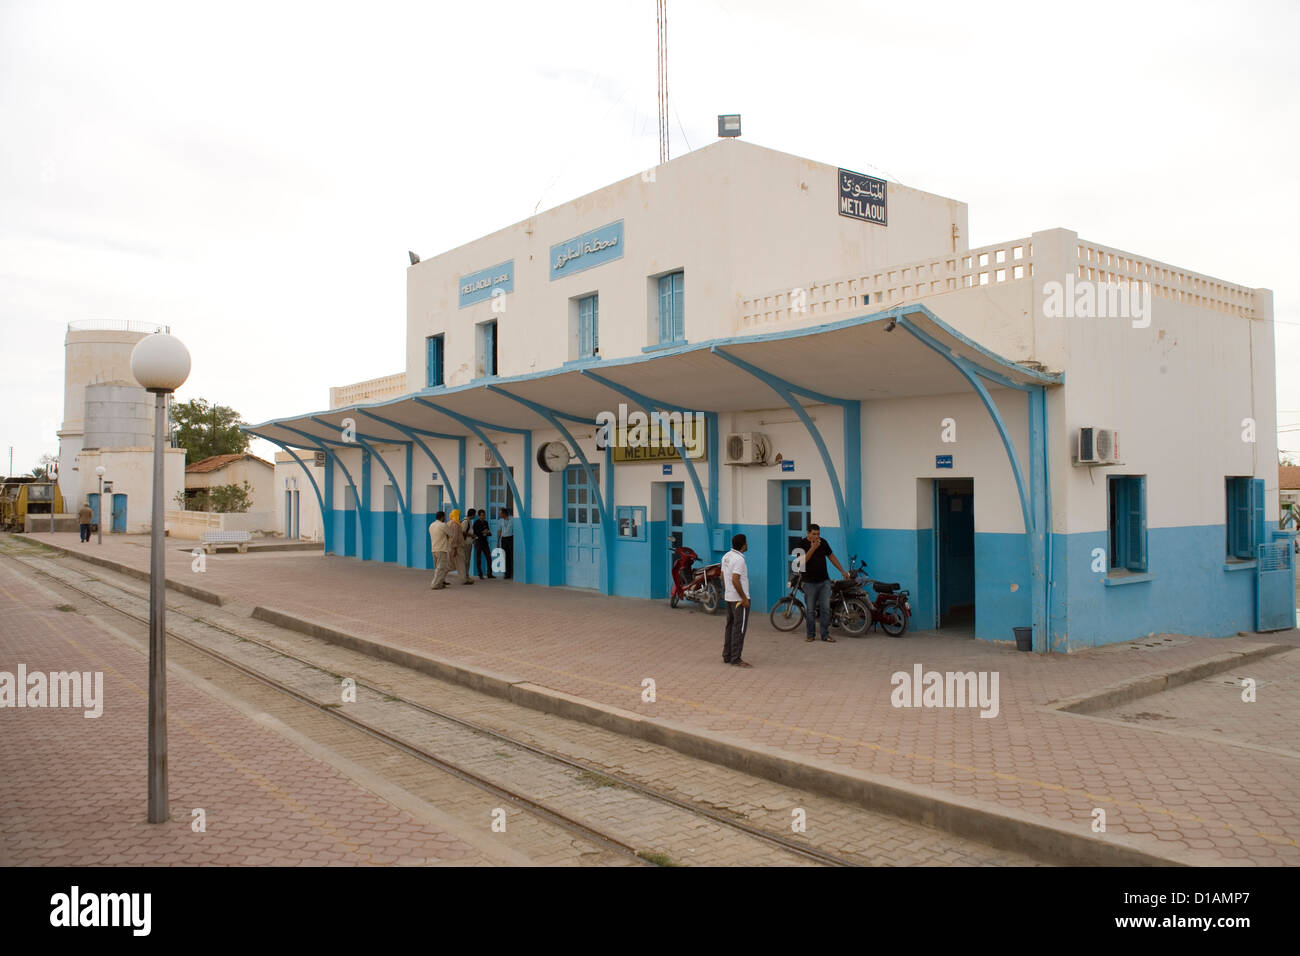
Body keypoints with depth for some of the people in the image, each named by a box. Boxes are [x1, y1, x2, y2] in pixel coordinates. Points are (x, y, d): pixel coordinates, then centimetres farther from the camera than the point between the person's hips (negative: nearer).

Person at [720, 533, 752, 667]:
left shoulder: (726, 556, 8)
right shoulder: (739, 559, -20)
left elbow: (723, 577, 14)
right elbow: (735, 580, -24)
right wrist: (744, 598, -19)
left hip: (729, 597, 9)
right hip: (739, 599, -9)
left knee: (730, 626, 15)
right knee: (739, 628, -4)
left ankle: (727, 656, 20)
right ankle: (736, 659, -1)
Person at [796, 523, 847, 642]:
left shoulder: (823, 542, 3)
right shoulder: (801, 544, -8)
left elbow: (831, 556, 14)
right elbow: (802, 561, -20)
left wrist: (842, 571, 13)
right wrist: (812, 548, -26)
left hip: (824, 581, 3)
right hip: (810, 582, -3)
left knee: (825, 609, 1)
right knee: (810, 610, 5)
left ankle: (825, 634, 8)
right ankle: (811, 634, 17)